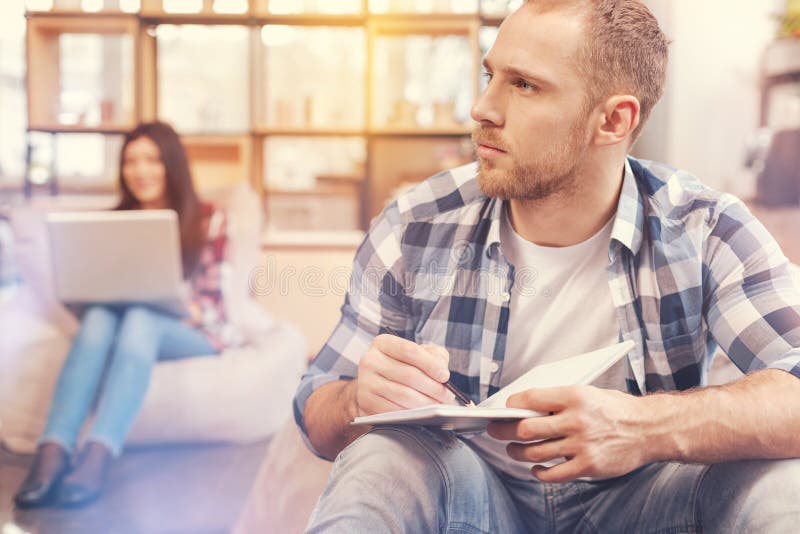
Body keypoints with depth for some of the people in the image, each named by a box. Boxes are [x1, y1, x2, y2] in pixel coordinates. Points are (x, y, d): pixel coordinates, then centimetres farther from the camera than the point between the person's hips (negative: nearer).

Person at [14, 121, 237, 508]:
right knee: (98, 316, -33)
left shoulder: (207, 220, 7)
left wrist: (180, 304, -22)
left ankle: (96, 459, -56)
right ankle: (51, 454, -52)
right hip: (125, 325, 3)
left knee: (140, 319, -36)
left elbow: (212, 300, 0)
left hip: (191, 332, -2)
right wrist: (96, 299, -13)